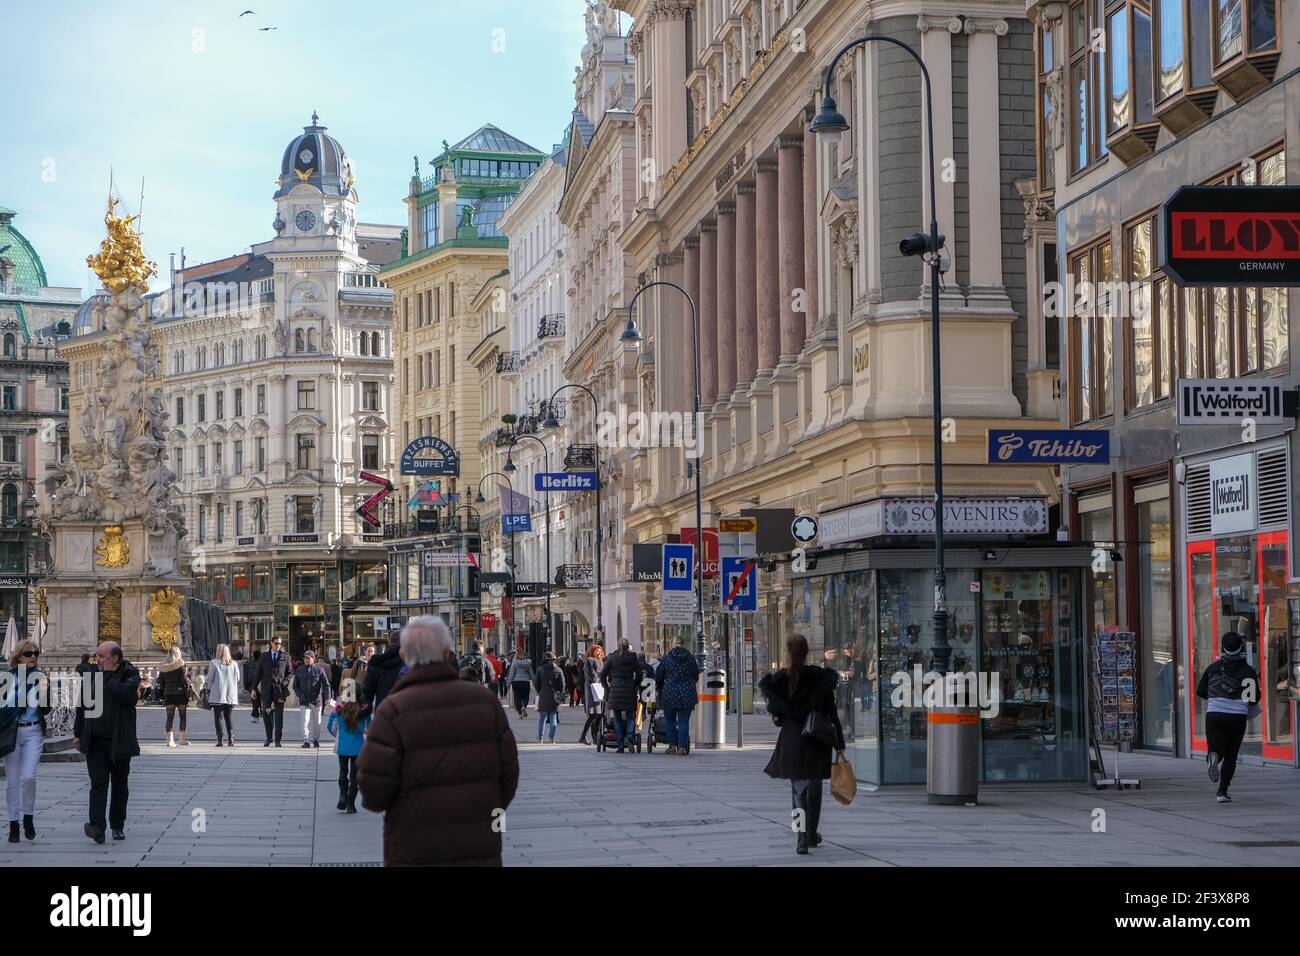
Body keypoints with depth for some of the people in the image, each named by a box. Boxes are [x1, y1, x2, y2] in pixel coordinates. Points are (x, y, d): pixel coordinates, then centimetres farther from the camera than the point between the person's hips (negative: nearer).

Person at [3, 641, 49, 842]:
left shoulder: (41, 677, 2)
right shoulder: (7, 677, 1)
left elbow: (46, 710, 0)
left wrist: (44, 691, -16)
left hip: (34, 732, -1)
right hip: (11, 732, 1)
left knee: (28, 776, -13)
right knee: (12, 780, 4)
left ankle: (28, 817, 7)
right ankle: (13, 824, 13)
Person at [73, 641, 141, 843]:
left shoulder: (130, 675, -4)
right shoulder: (92, 675, 8)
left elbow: (125, 694, -25)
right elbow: (82, 705, 14)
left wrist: (108, 675, -14)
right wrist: (78, 733, 12)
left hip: (119, 741, -2)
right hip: (95, 741, 2)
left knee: (119, 785, 9)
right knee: (98, 783, -10)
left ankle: (117, 826, 22)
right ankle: (97, 827, -20)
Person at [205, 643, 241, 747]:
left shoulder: (214, 663, -8)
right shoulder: (234, 664, 1)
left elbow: (210, 679, -7)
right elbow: (237, 679, 6)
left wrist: (208, 689, 10)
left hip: (217, 695, -3)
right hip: (231, 695, 3)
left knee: (218, 718, 3)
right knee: (228, 717, 11)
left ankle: (219, 740, -4)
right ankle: (230, 739, 1)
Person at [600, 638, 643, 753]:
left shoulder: (612, 657, 3)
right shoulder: (633, 657, 1)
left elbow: (603, 674, 4)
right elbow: (639, 674, 2)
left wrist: (606, 685, 17)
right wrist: (637, 685, 15)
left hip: (615, 688, 0)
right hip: (629, 688, 0)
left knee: (617, 718, 6)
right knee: (631, 715, 8)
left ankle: (621, 745, 3)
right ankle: (629, 735, -20)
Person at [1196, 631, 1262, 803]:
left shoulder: (1213, 667, 4)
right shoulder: (1248, 671, -1)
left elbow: (1200, 691, 11)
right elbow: (1255, 698, -1)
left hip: (1214, 714, 0)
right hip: (1238, 716, 0)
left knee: (1217, 749, 4)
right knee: (1231, 755, 11)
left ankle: (1213, 757, -33)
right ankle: (1222, 791, 4)